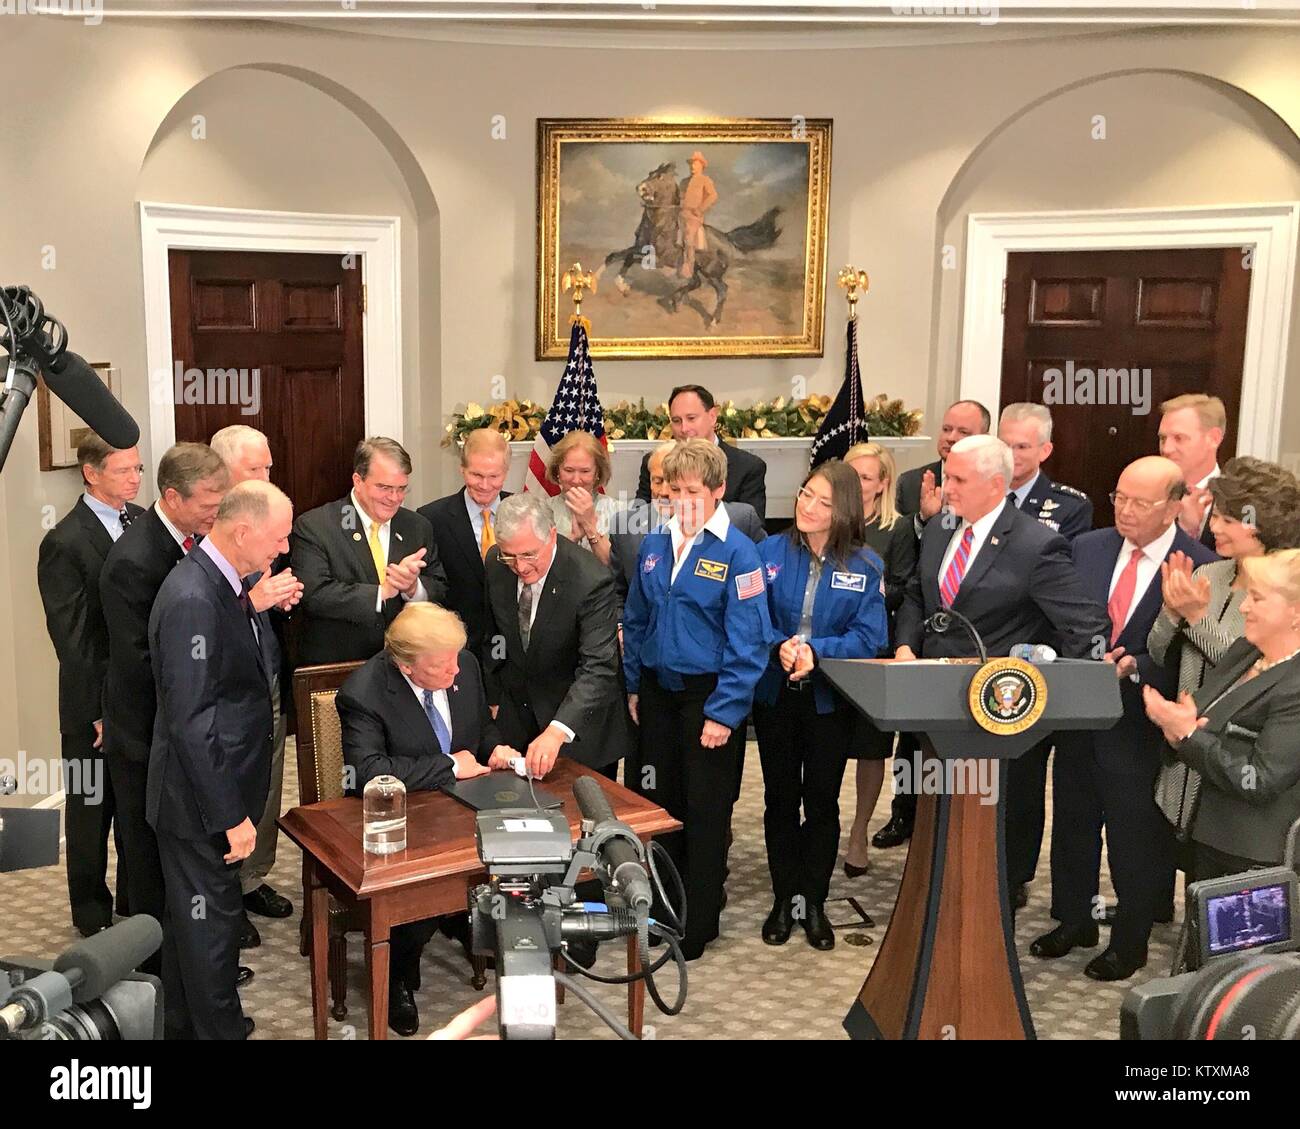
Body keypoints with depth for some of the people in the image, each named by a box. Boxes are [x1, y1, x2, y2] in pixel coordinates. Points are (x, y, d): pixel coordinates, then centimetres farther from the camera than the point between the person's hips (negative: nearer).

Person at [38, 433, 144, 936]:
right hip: (96, 706, -5)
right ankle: (92, 912, 31)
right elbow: (72, 639, -15)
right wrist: (99, 712, -14)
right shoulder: (65, 543, -16)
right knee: (92, 807, 13)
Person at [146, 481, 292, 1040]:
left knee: (193, 915, 24)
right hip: (200, 802, -10)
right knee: (211, 920, 6)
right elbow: (190, 722, -27)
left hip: (220, 789, 10)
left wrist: (265, 609, 1)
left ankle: (186, 1022, 42)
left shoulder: (233, 582, 3)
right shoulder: (192, 600, -27)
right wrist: (230, 815, -23)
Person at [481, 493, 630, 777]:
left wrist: (557, 732, -44)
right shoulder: (496, 563, -10)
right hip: (515, 713, 5)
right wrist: (493, 697, 7)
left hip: (577, 722, -4)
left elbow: (598, 668, -33)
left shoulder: (591, 581, -28)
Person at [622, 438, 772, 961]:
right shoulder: (653, 546, 3)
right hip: (658, 691, 5)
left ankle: (698, 924, 23)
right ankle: (661, 910, 33)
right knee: (658, 802, 15)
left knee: (705, 811, 7)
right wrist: (634, 687, 9)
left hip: (709, 695, -5)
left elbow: (748, 640, -16)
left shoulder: (736, 553, -14)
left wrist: (723, 712, -19)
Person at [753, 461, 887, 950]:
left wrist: (816, 651, -23)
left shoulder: (864, 565, -6)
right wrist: (781, 646, -21)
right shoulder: (770, 552, -3)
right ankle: (784, 900, 25)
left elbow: (869, 637, -9)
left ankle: (815, 903, 24)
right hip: (775, 694, 1)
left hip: (829, 699, -1)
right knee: (780, 797, 11)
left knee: (822, 799, 9)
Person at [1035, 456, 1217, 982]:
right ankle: (1074, 921, 40)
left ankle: (1130, 941, 32)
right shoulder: (1088, 547, 2)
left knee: (1136, 839, 10)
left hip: (1140, 725, -5)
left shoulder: (1201, 567, -13)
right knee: (1072, 825, 19)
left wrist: (1134, 666, -25)